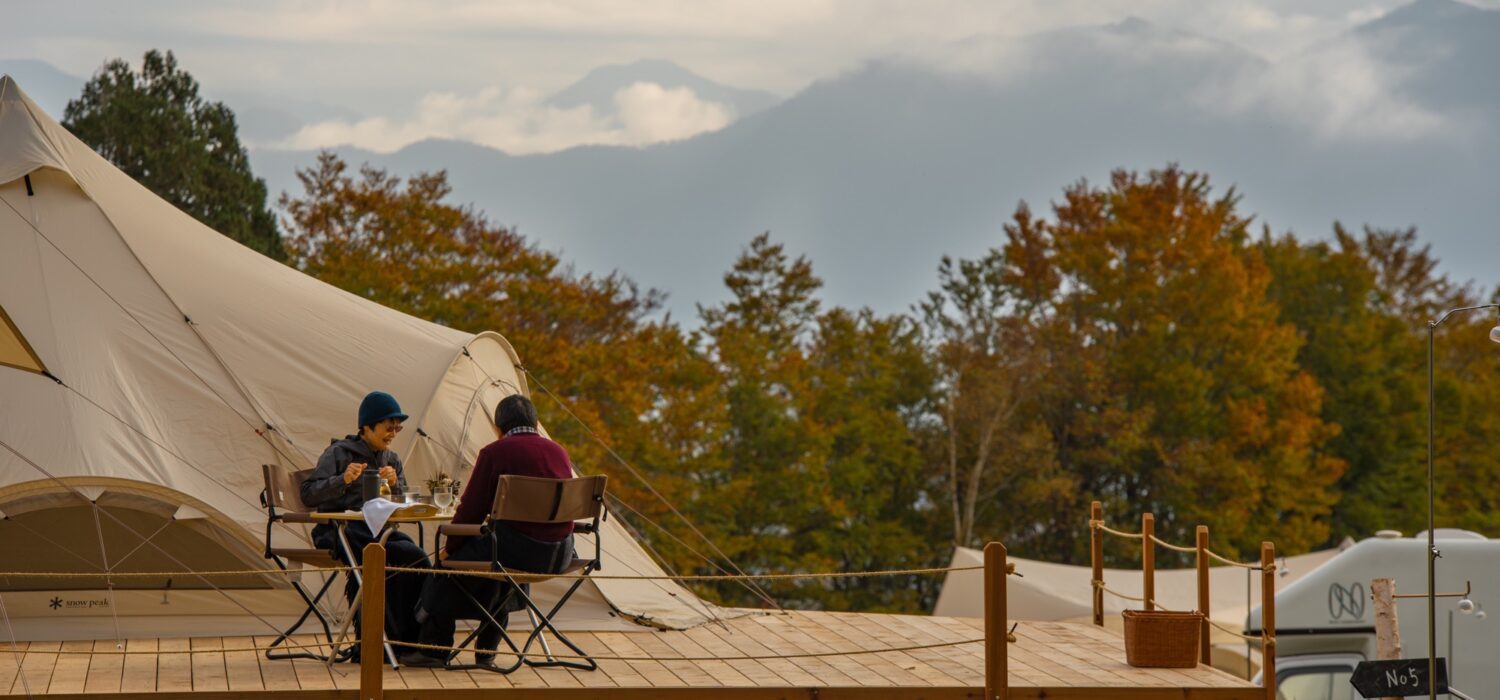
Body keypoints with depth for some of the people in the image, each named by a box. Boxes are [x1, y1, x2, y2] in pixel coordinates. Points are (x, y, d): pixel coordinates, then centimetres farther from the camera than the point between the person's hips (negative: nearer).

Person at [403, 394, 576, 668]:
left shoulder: (495, 453, -5)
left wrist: (449, 547, 13)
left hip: (518, 550, -7)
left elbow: (471, 509, -3)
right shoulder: (559, 452, 12)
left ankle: (433, 647, 21)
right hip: (560, 556, 7)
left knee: (452, 563, 15)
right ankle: (487, 650, 39)